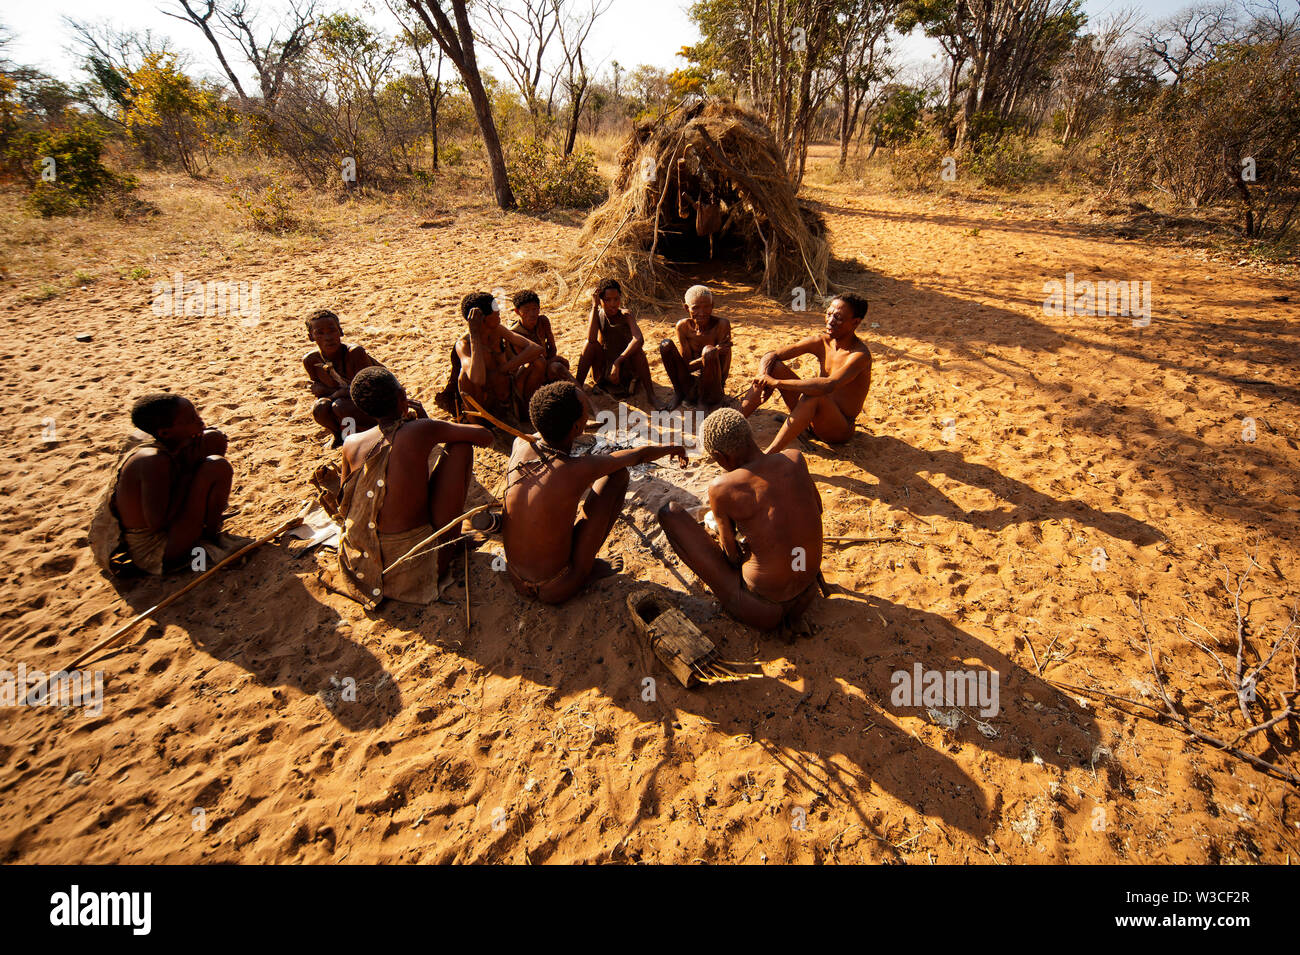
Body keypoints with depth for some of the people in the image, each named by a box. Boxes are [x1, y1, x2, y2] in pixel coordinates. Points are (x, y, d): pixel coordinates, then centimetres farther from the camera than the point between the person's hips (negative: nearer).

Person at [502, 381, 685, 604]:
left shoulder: (519, 444, -10)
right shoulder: (579, 470, -25)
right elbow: (639, 455, -6)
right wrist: (671, 448, 15)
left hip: (514, 578, 6)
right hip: (555, 590, -6)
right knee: (618, 473, -6)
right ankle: (585, 568, 7)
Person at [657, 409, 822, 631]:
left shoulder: (721, 489, -22)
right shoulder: (795, 459, -8)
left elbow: (732, 552, -6)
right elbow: (818, 509, 12)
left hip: (760, 610, -6)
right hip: (806, 595, 6)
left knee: (669, 511, -2)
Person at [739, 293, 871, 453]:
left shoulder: (860, 355, -21)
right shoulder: (821, 341, 0)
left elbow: (829, 385, -39)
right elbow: (771, 355, -2)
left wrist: (777, 382, -38)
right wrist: (765, 381, -24)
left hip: (840, 428, -6)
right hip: (812, 420, 7)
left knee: (812, 394, -39)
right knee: (773, 366, -8)